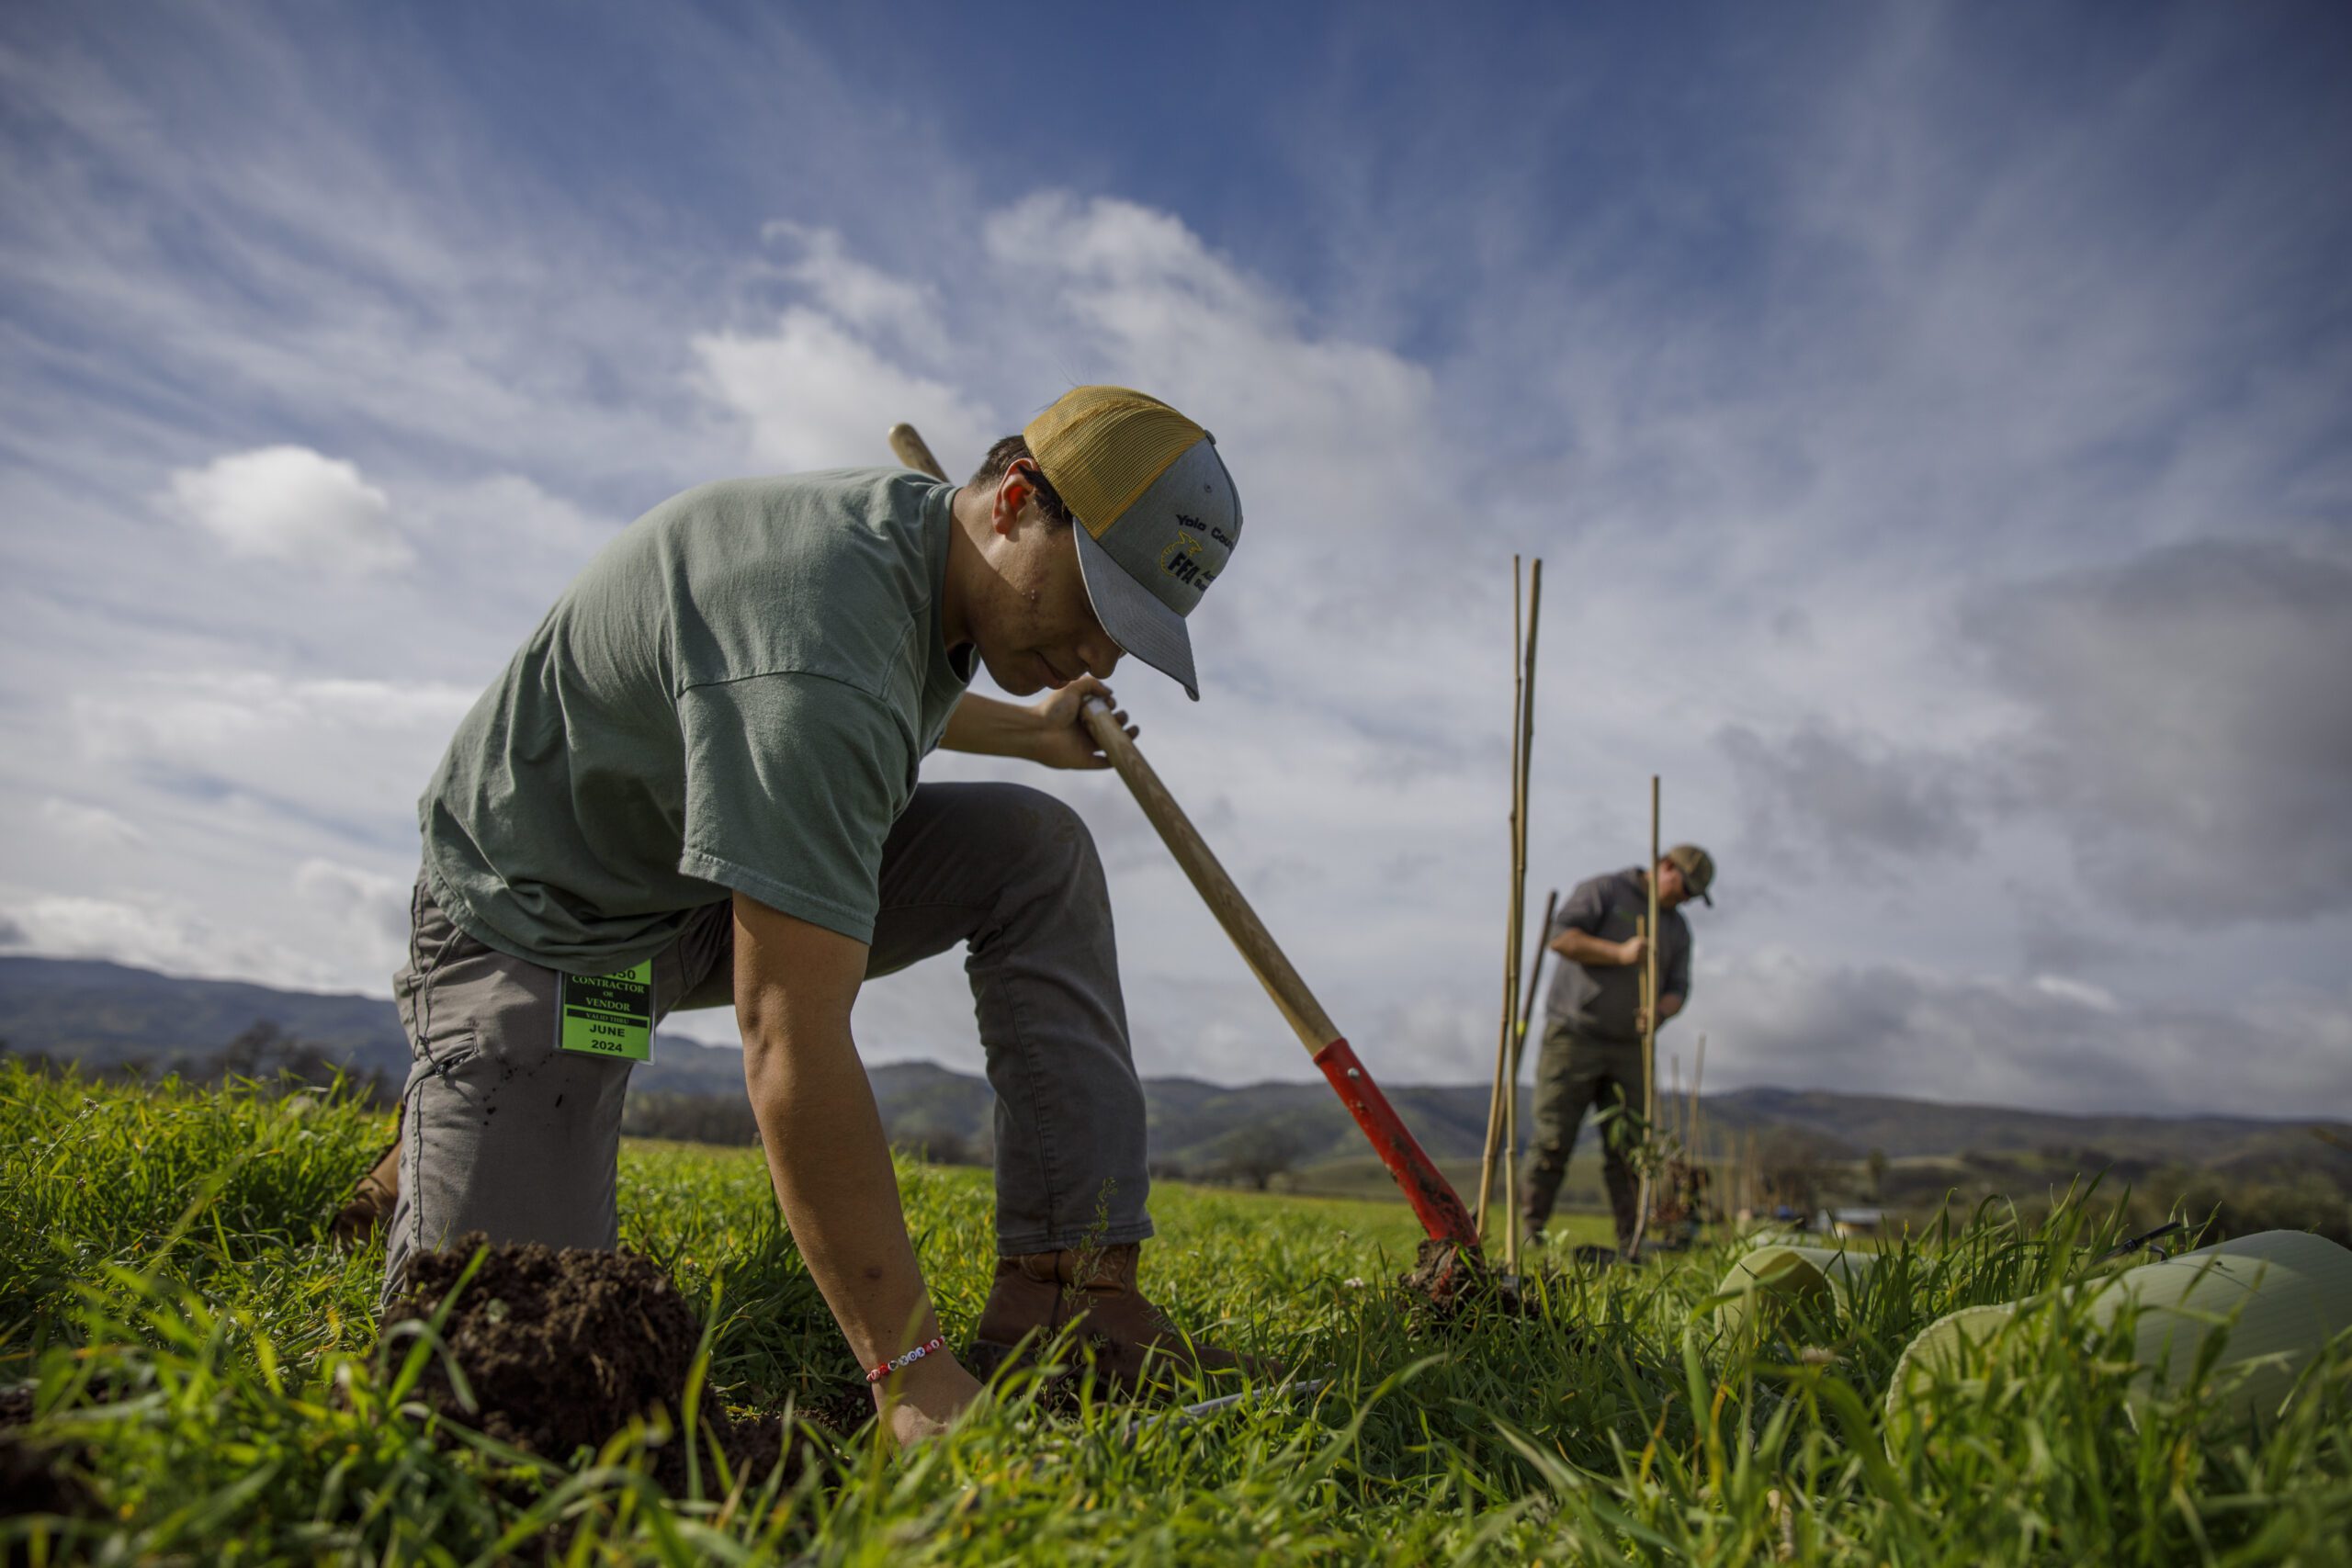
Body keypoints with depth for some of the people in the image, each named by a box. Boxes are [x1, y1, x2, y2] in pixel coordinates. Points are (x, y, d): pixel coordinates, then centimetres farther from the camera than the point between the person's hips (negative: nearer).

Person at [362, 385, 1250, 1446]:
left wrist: (1025, 731, 32)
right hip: (539, 922, -8)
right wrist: (911, 1374, -37)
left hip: (725, 885, 8)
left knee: (1037, 849, -10)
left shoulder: (923, 527, -4)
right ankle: (446, 1156, 18)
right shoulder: (821, 632, -35)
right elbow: (792, 1048, -39)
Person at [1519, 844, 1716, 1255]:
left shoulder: (1677, 928, 17)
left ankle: (1631, 1243, 4)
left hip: (1627, 1048, 5)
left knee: (1627, 1146, 0)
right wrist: (1620, 953, -21)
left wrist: (1661, 1011, -13)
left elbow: (1677, 989, 10)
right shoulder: (1604, 892, 0)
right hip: (1573, 1035, -5)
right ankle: (1530, 1232, 1)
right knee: (1553, 1141, -6)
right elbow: (1560, 936, -12)